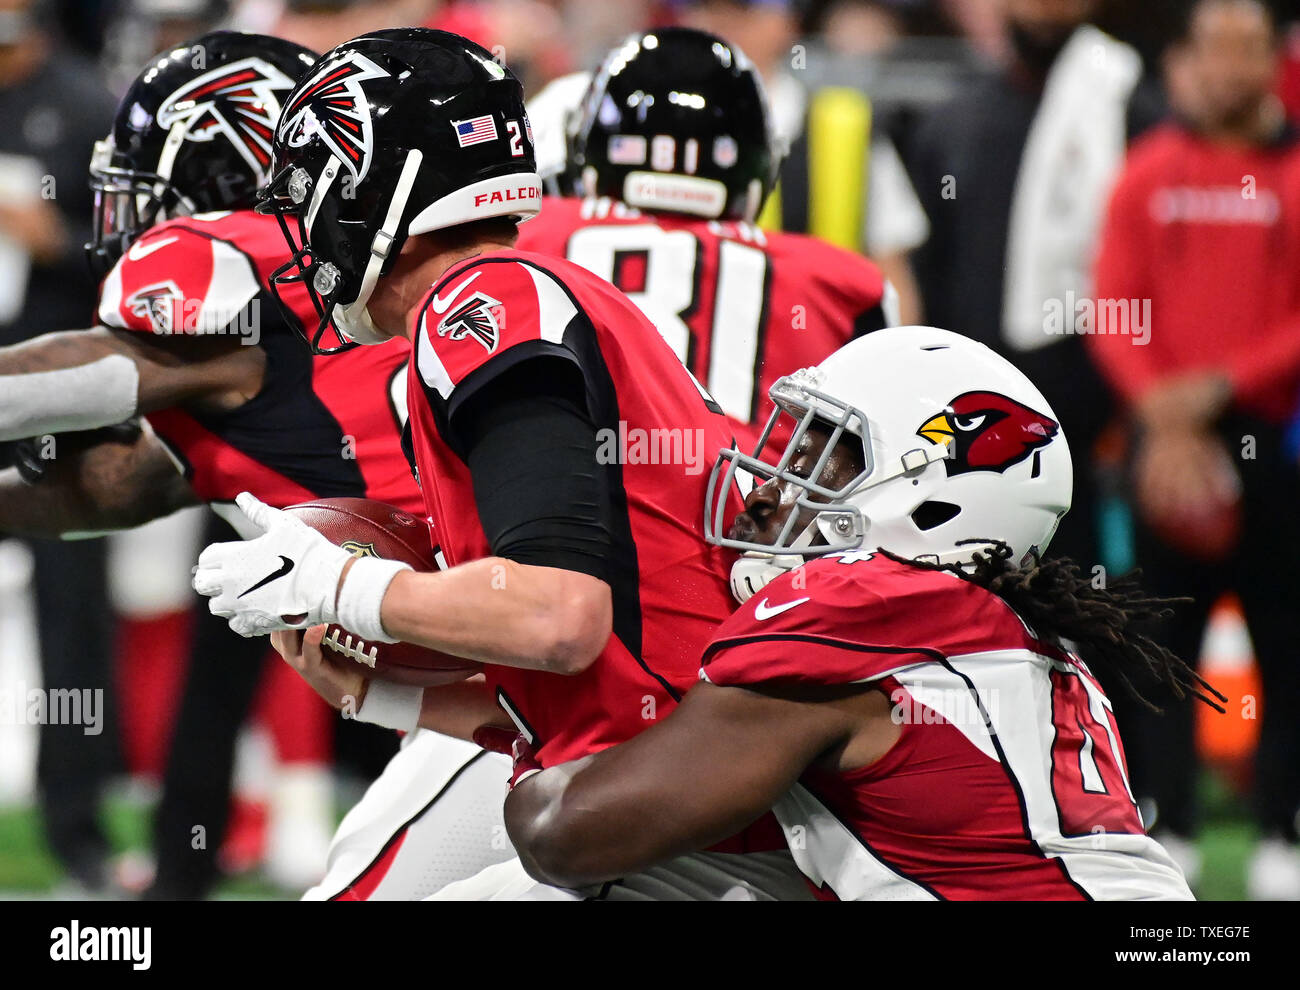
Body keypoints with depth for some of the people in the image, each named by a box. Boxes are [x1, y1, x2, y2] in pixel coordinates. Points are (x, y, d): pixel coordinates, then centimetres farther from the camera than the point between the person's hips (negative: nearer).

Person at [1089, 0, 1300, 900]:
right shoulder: (1149, 176, 7)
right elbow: (1114, 312, 4)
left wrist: (1220, 385, -12)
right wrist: (1164, 415, -9)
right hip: (1167, 443, 1)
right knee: (1166, 640, 2)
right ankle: (1171, 833, 7)